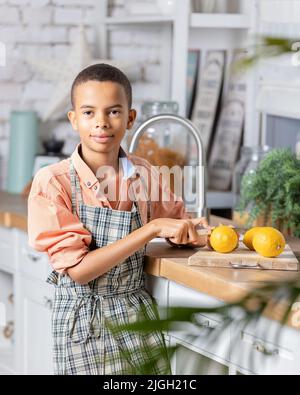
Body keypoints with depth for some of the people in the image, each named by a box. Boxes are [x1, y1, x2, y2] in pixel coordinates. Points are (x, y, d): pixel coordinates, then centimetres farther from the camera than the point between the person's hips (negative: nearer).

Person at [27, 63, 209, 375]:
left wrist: (188, 230, -7)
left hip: (138, 313, 4)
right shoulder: (52, 182, -14)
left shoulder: (145, 174, -2)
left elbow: (176, 219, 17)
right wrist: (153, 229, -24)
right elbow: (78, 269, -21)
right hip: (83, 322, -4)